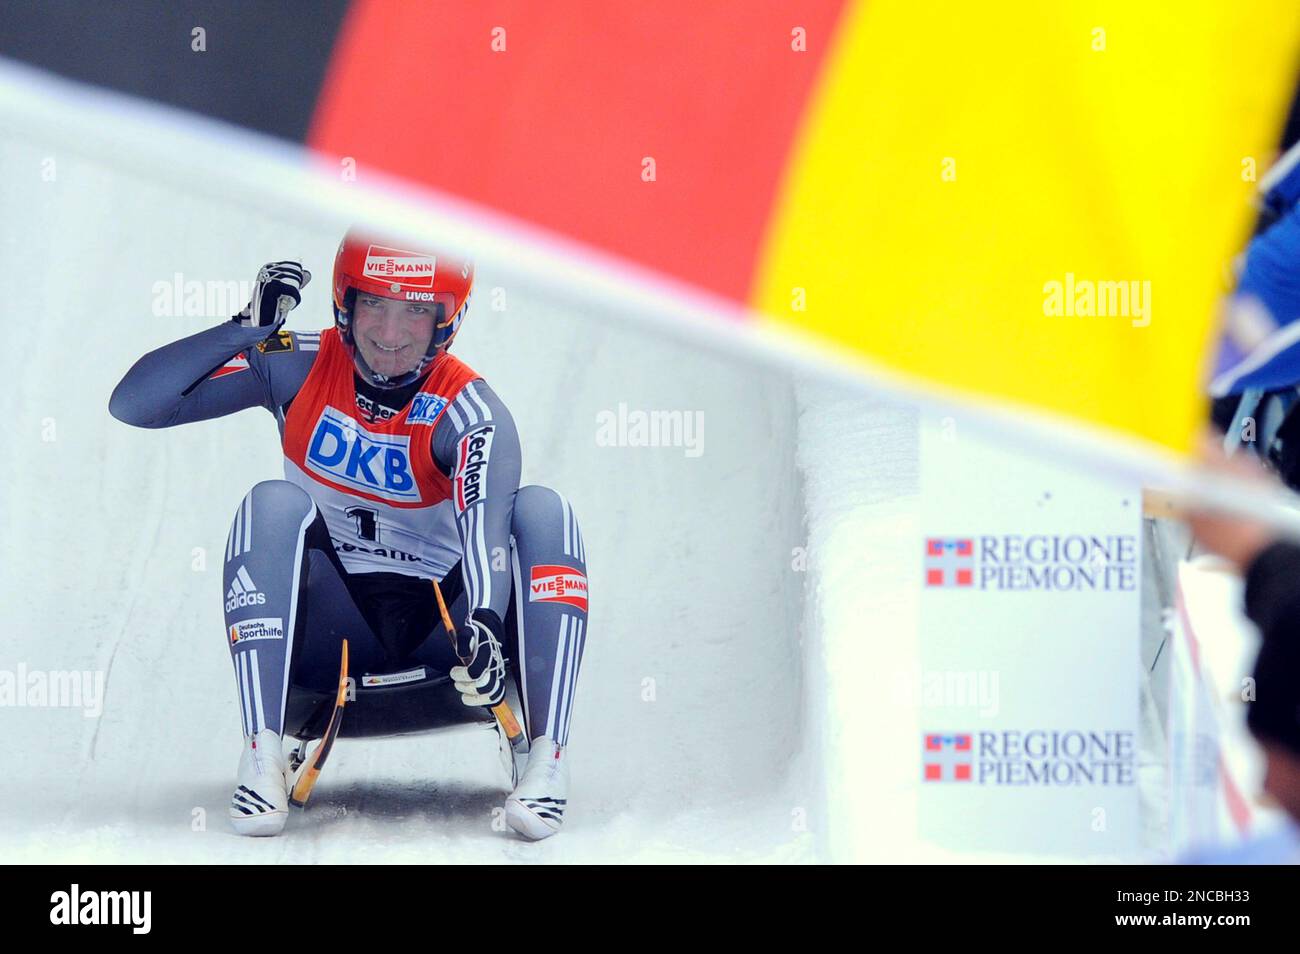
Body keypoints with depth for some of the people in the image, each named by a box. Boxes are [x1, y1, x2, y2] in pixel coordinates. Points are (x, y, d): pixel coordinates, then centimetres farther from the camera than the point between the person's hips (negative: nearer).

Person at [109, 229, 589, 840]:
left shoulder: (469, 413, -12)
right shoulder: (299, 368, -6)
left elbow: (486, 531, -32)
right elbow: (133, 404, -11)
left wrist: (484, 627, -52)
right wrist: (248, 329, -21)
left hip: (440, 629, -1)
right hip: (329, 628, 1)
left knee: (540, 511, -23)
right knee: (275, 506, -25)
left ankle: (547, 758, -30)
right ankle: (262, 753, -31)